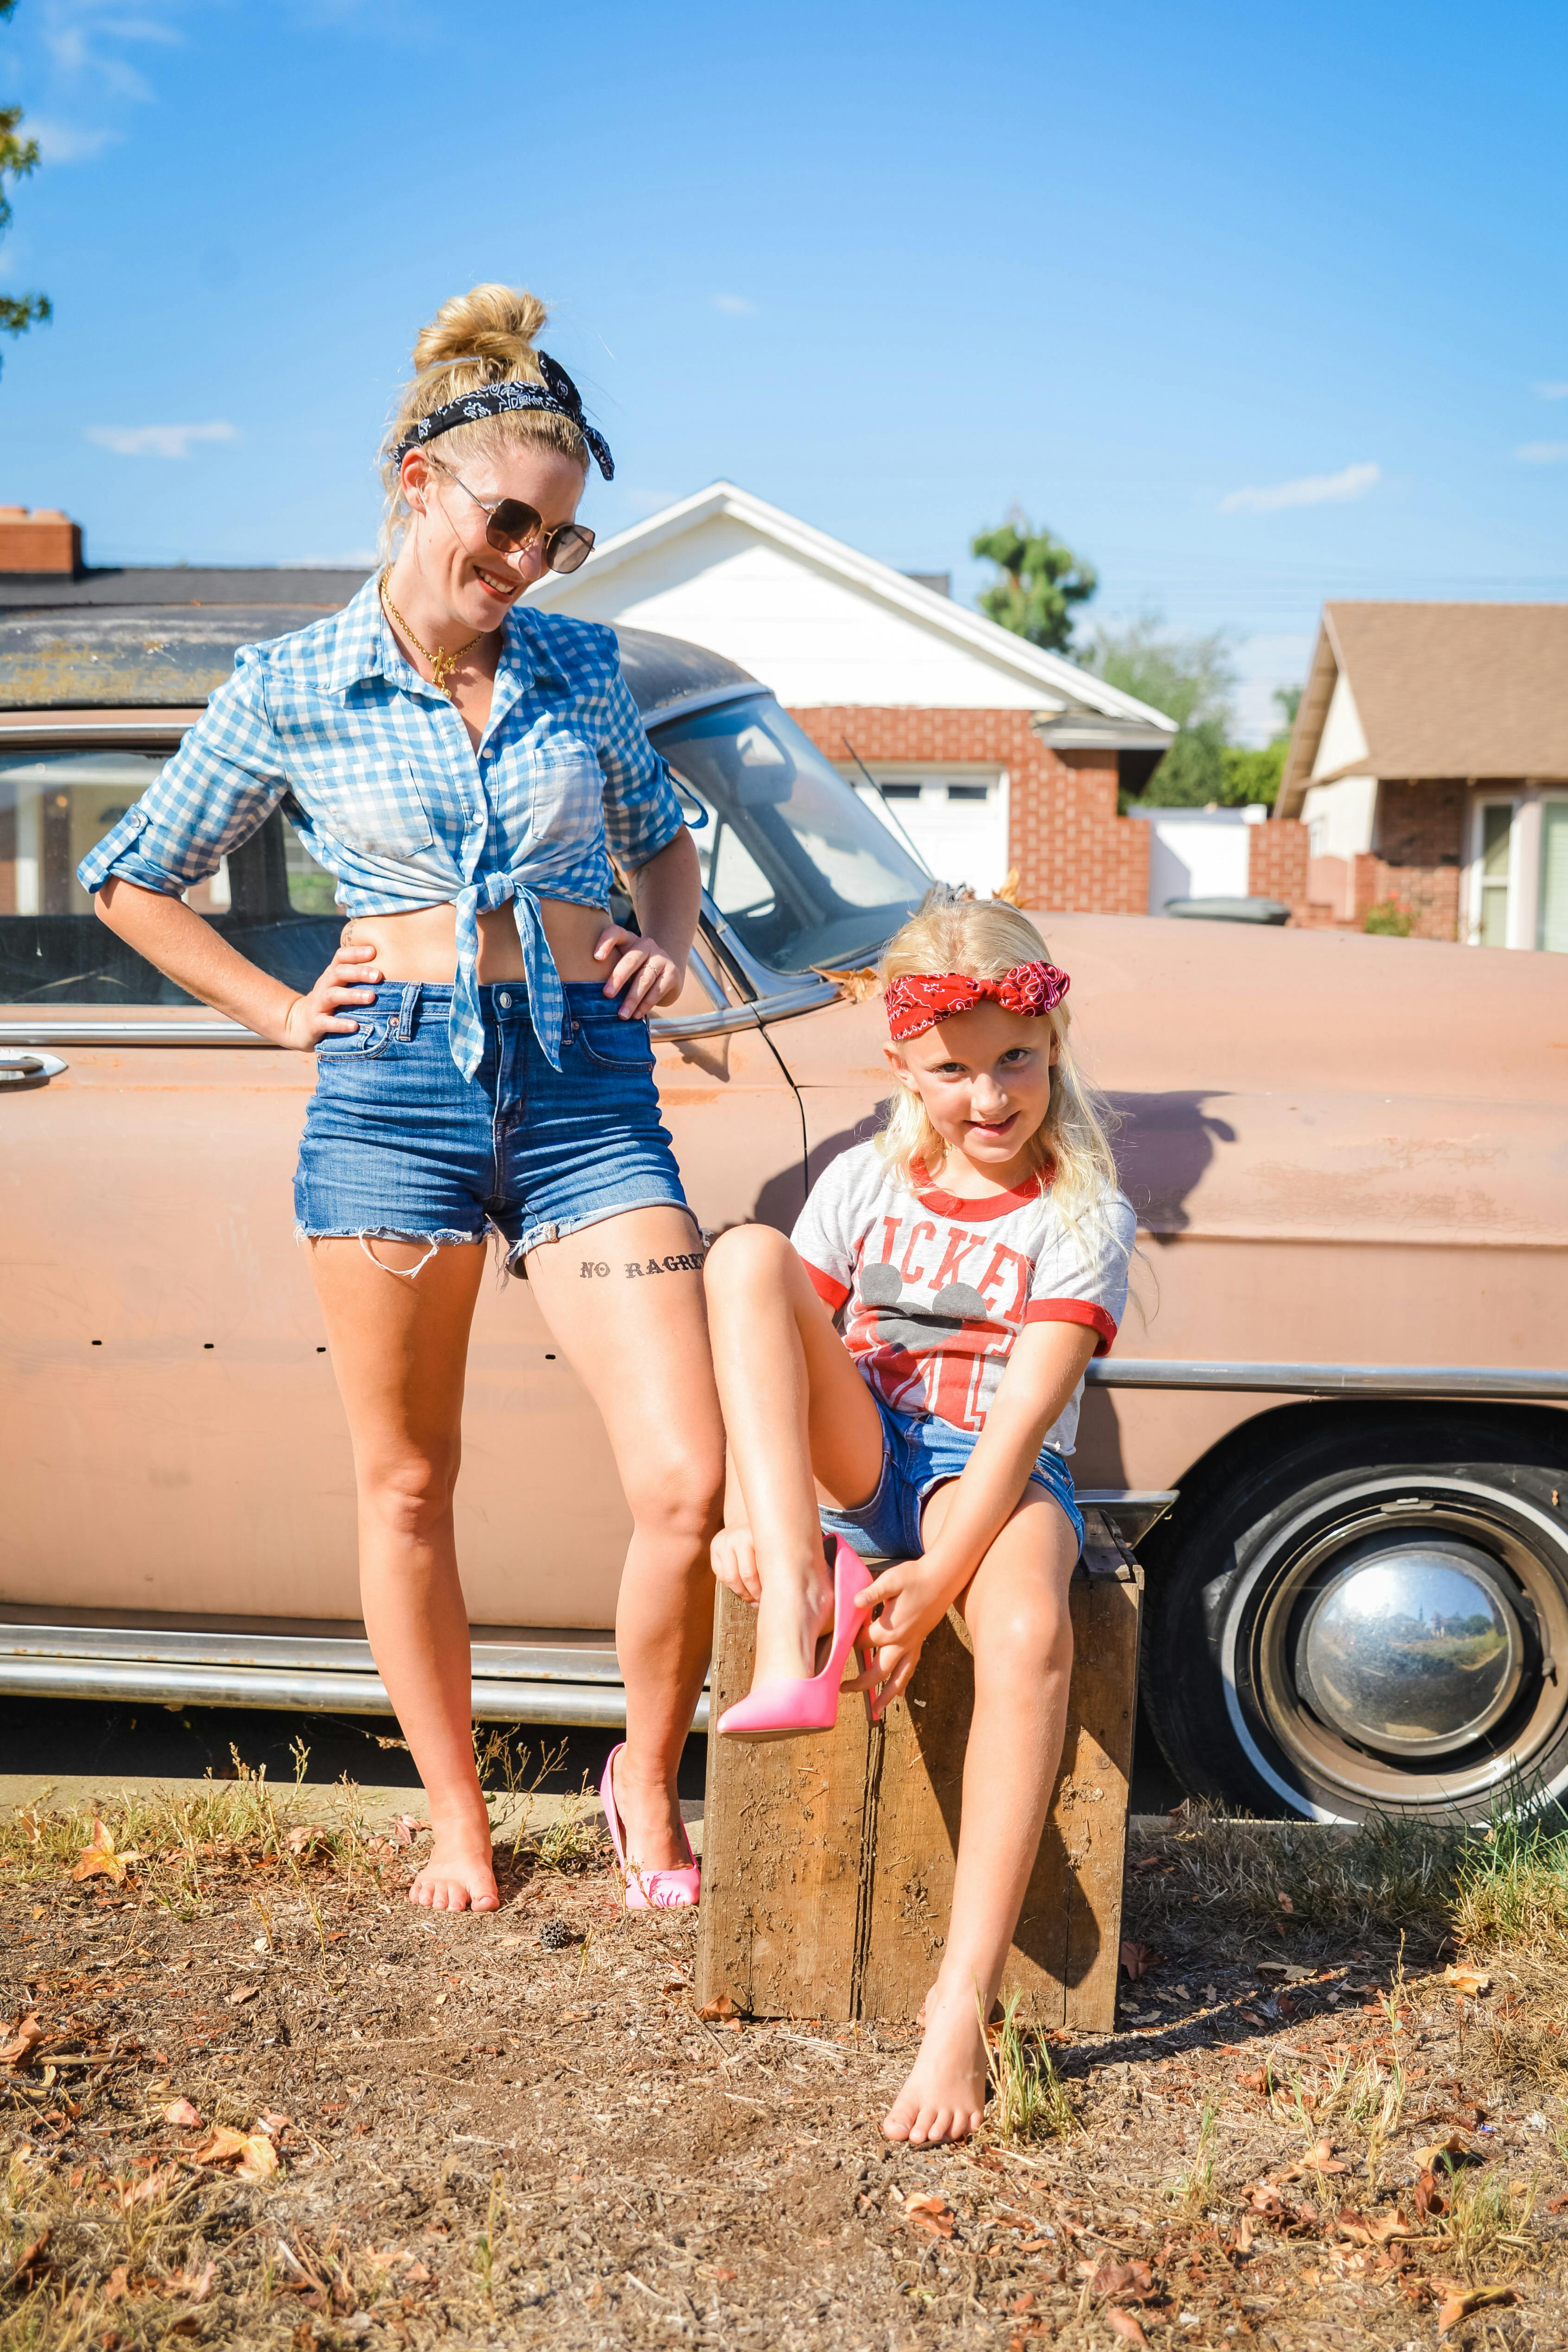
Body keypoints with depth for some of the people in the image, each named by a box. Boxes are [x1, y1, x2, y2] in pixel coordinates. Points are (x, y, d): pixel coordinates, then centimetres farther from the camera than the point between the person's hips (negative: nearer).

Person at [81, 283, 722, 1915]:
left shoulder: (581, 668, 9)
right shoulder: (290, 691, 2)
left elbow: (667, 839, 25)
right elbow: (131, 878, 12)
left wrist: (668, 945, 6)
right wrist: (280, 1014, 5)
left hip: (587, 1088, 1)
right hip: (394, 1089, -1)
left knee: (685, 1486, -8)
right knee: (406, 1489, 8)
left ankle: (645, 1774, 19)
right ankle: (457, 1820, 28)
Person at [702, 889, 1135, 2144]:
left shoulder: (1084, 1214, -5)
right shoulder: (864, 1183, 6)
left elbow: (1028, 1407, -15)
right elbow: (774, 1350, 2)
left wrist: (938, 1578, -26)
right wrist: (749, 1511, -14)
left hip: (997, 1474, -3)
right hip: (865, 1464, 3)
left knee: (1031, 1633, -38)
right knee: (746, 1253, -21)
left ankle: (964, 2004, -31)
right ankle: (796, 1623, -34)